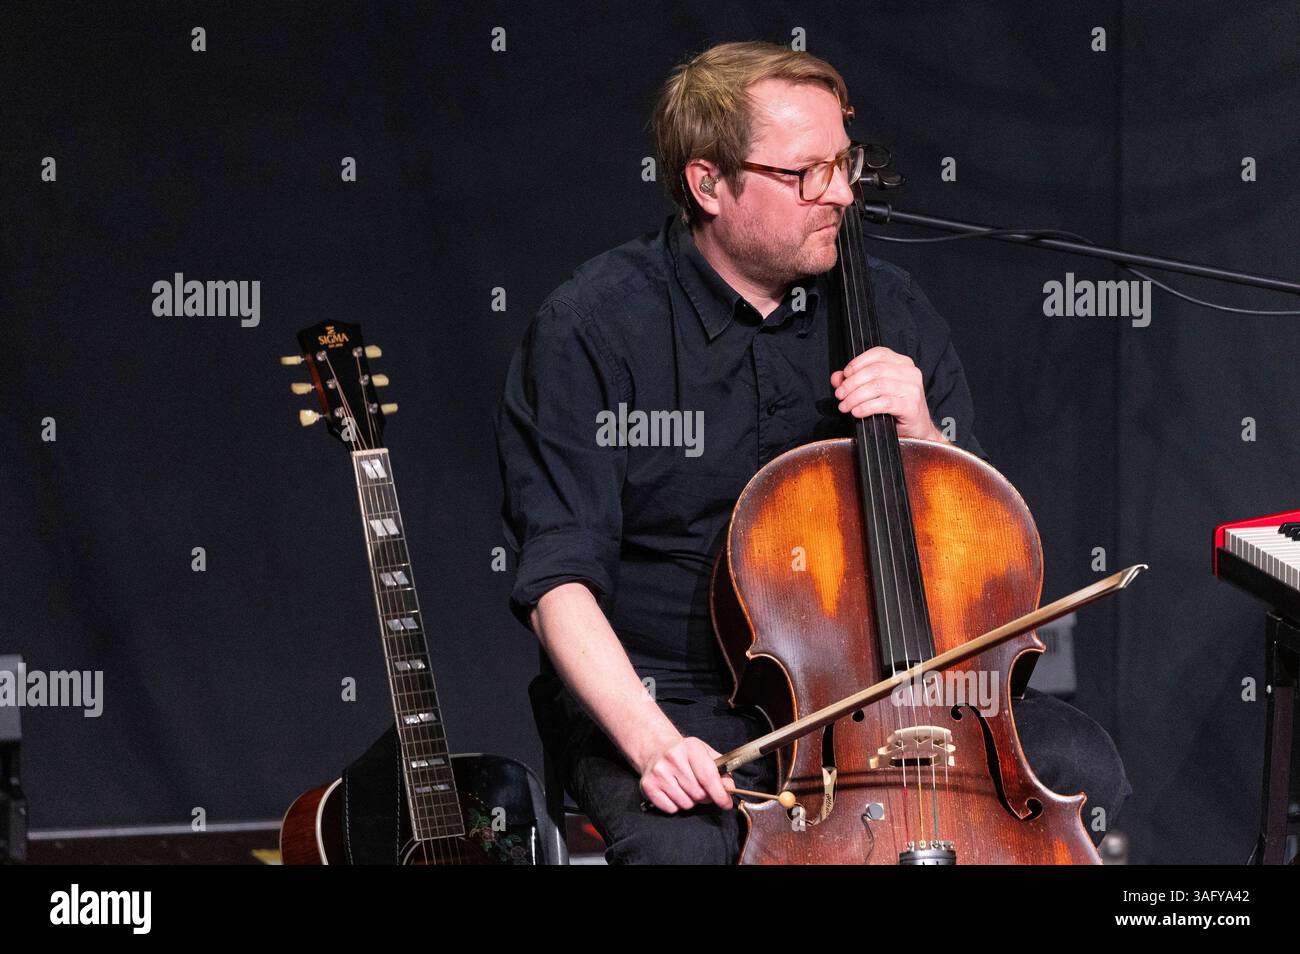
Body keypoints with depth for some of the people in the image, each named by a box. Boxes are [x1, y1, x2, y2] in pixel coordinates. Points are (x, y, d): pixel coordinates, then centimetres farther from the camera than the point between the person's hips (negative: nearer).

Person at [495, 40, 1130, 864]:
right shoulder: (593, 330, -9)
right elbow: (561, 580, -13)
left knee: (1080, 766, -18)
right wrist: (652, 742, -29)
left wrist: (920, 437, -11)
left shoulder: (888, 308, 5)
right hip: (660, 693, -4)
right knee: (688, 843, -37)